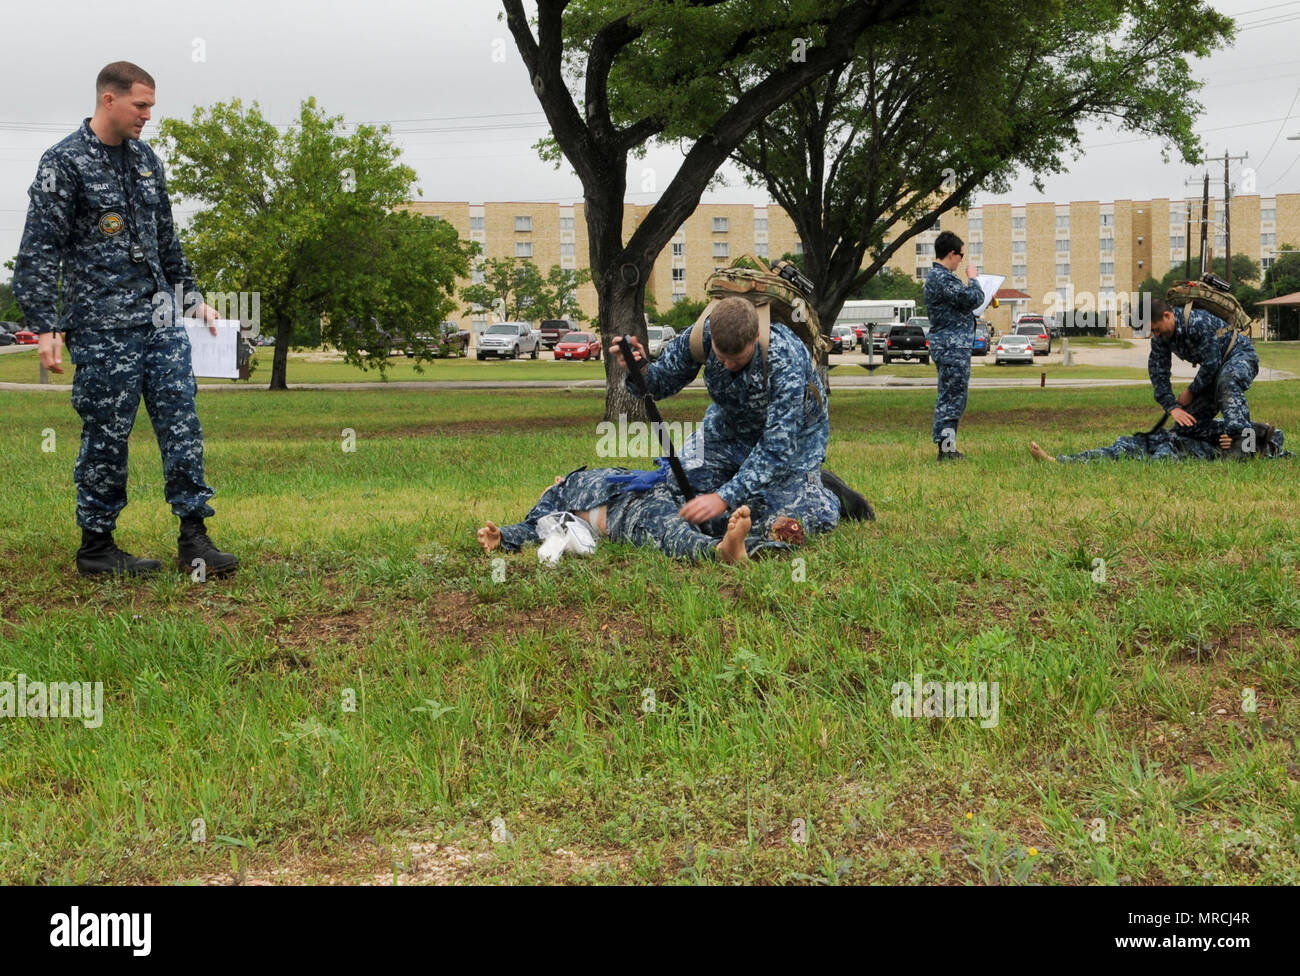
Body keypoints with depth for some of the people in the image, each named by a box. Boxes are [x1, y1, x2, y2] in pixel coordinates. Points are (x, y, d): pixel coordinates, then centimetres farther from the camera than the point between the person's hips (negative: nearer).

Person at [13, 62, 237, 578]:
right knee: (107, 436, 0)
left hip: (161, 319, 6)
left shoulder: (146, 159, 14)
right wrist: (46, 327, -15)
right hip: (103, 328, -6)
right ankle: (96, 547, 13)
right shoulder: (64, 163, -6)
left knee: (182, 424, 1)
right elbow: (39, 251, -9)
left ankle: (194, 538, 6)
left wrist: (193, 297, 22)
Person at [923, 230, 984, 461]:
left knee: (951, 398, 14)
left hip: (952, 346, 11)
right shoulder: (942, 279, -18)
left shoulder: (936, 276, 17)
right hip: (953, 347, -11)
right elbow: (974, 299, -20)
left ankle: (947, 448, 17)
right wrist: (973, 278, -4)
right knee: (952, 398, -8)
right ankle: (946, 448, -6)